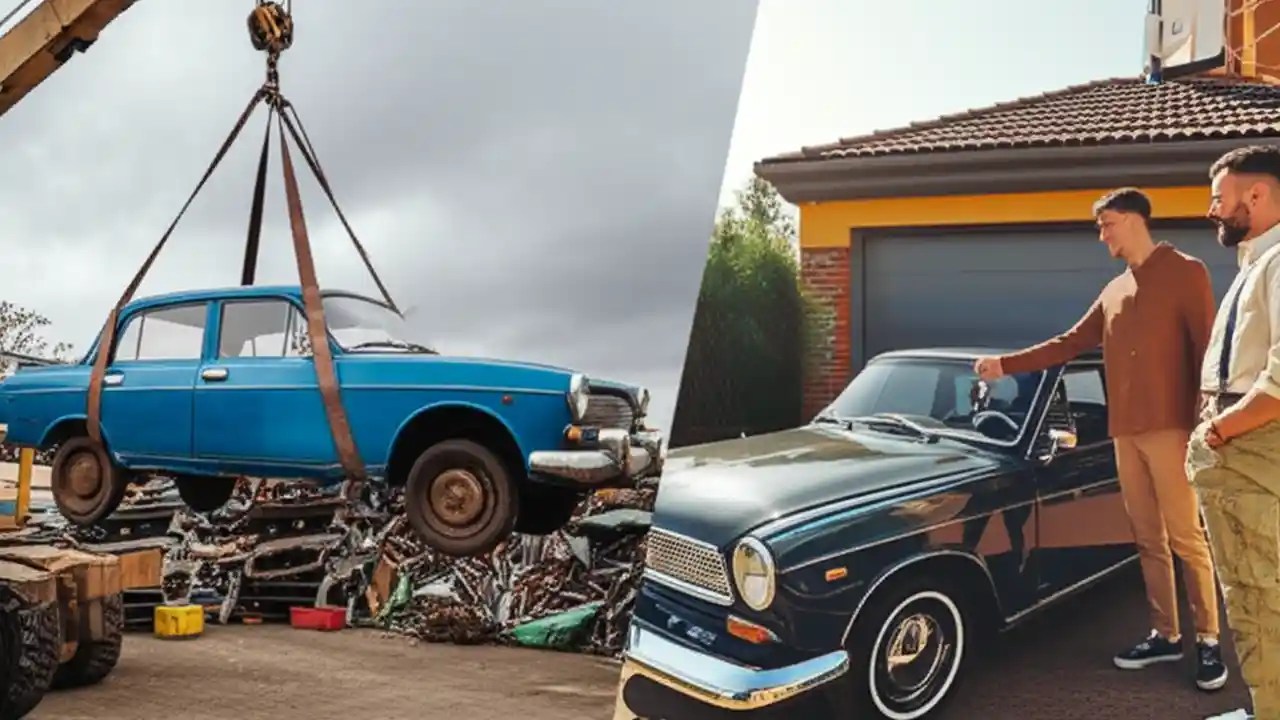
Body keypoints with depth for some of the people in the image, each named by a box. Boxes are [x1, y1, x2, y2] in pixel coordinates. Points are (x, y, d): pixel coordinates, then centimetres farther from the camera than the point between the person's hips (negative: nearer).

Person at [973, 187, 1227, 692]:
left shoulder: (1185, 273, -1)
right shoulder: (1113, 291, 18)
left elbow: (1207, 349, -7)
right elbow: (1068, 345, 20)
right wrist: (1006, 364, 14)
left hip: (1170, 427, -6)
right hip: (1125, 432, 6)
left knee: (1185, 536, -4)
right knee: (1148, 539, 8)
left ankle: (1208, 640, 5)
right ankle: (1165, 635, 16)